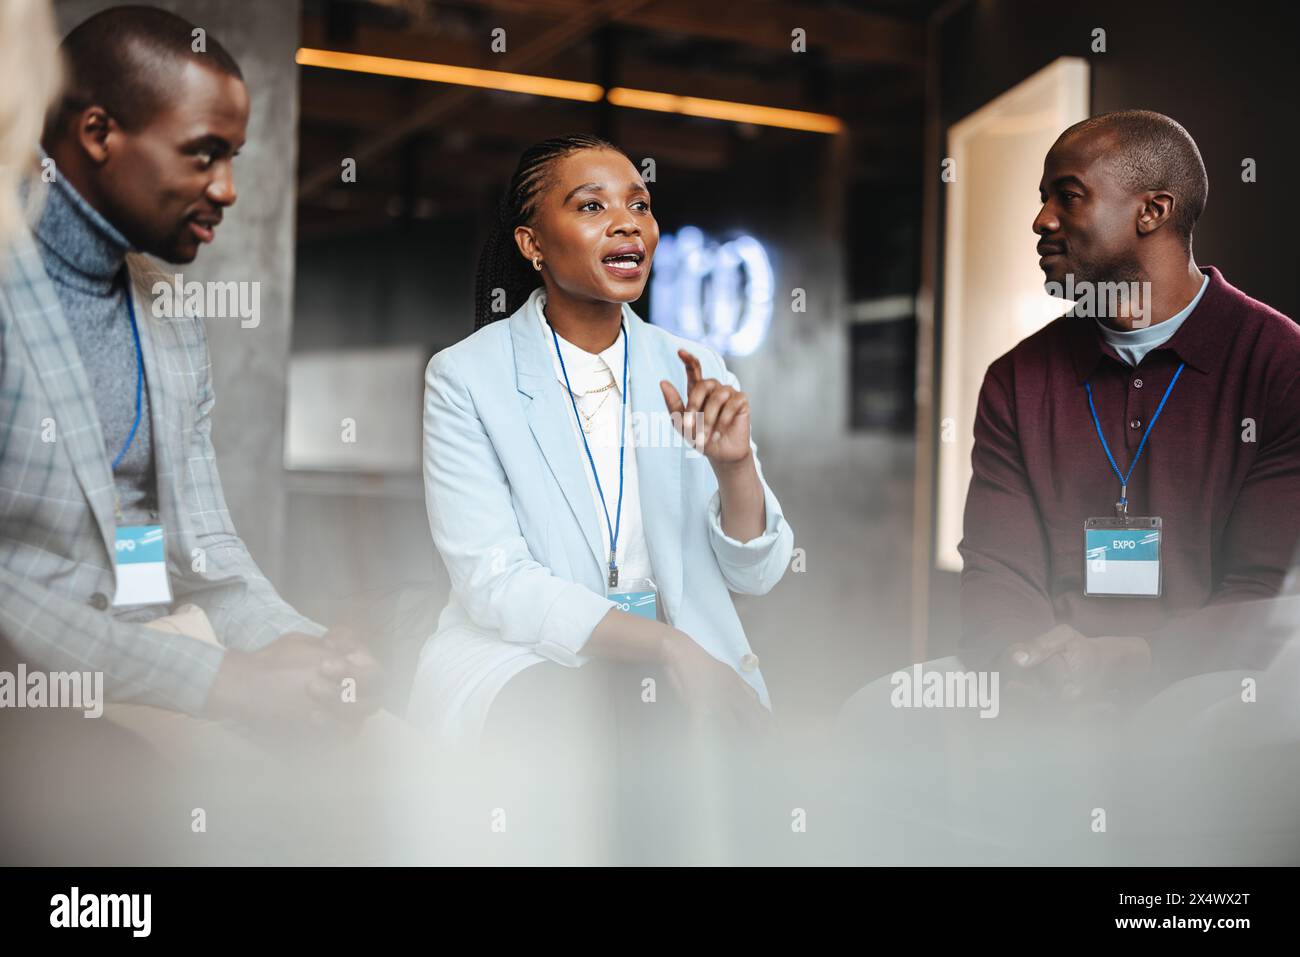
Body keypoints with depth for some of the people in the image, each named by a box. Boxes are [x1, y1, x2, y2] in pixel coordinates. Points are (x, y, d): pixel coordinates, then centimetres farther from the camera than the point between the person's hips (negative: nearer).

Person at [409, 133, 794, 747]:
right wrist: (667, 645, -25)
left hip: (685, 655, 4)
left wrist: (734, 465, -18)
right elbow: (494, 584, -14)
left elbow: (755, 575, 3)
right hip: (523, 655, -3)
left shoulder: (691, 371, 5)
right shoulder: (464, 376, -6)